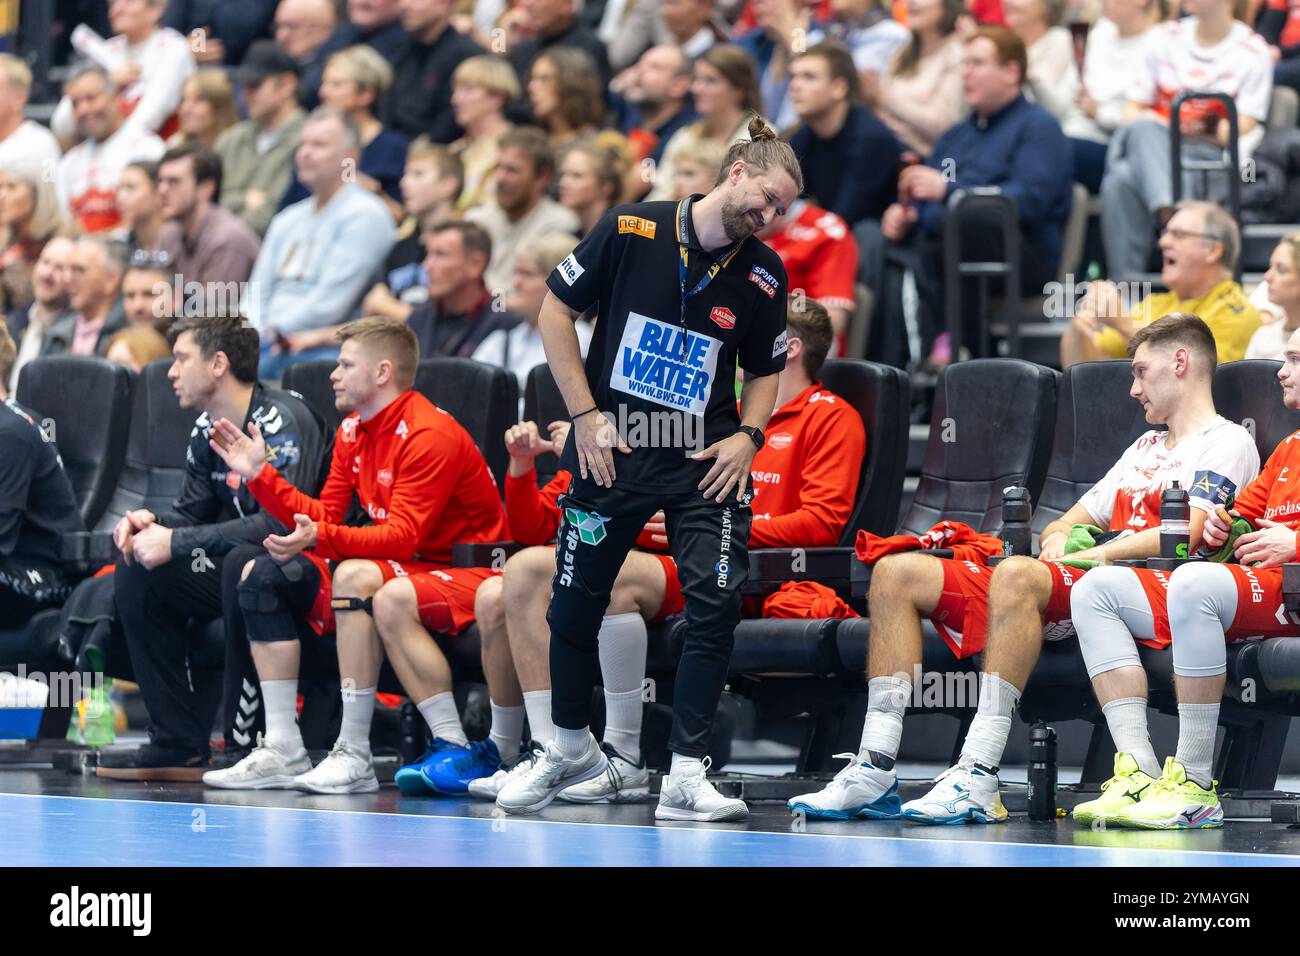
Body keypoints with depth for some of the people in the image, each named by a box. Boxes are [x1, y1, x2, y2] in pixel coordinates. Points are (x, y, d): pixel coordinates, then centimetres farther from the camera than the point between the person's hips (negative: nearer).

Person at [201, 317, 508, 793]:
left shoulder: (430, 434, -18)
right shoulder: (352, 432, 10)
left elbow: (403, 536, -27)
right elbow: (324, 518, 8)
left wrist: (321, 538, -38)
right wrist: (258, 474, 3)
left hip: (464, 576, -10)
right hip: (405, 571, 10)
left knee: (357, 575, -37)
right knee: (263, 574, 0)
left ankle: (354, 755, -34)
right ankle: (282, 751, -8)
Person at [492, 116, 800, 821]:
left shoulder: (763, 275, -2)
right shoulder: (631, 230, -9)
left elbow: (766, 371, 12)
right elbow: (555, 311, -2)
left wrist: (748, 434, -7)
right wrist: (587, 417, -6)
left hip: (704, 464, 1)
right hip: (611, 453, -1)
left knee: (716, 604, -14)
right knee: (574, 604, 7)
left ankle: (685, 777, -9)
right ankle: (571, 747, 31)